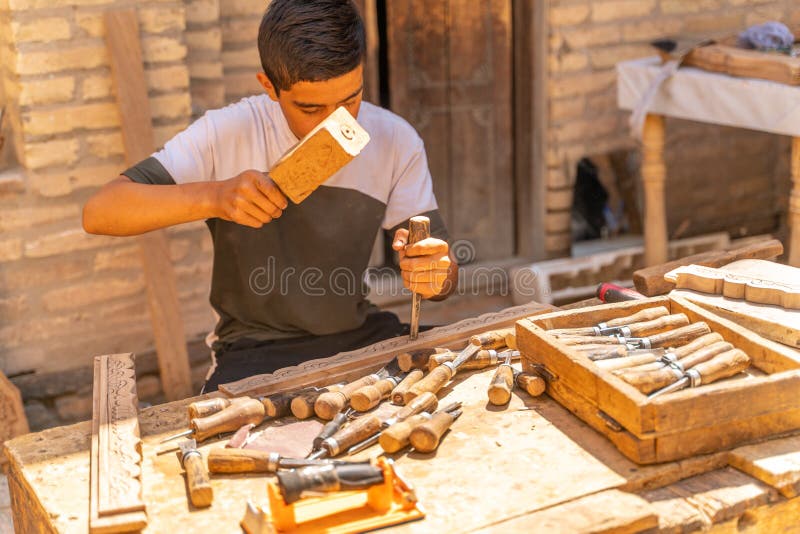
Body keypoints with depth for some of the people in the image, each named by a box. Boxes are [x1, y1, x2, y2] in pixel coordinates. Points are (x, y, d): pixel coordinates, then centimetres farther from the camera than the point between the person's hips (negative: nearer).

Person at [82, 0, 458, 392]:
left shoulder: (396, 142, -6)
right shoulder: (228, 134, -13)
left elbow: (444, 270, -4)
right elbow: (98, 213, -17)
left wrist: (437, 273, -30)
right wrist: (212, 196, -33)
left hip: (359, 334, 4)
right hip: (256, 348, -3)